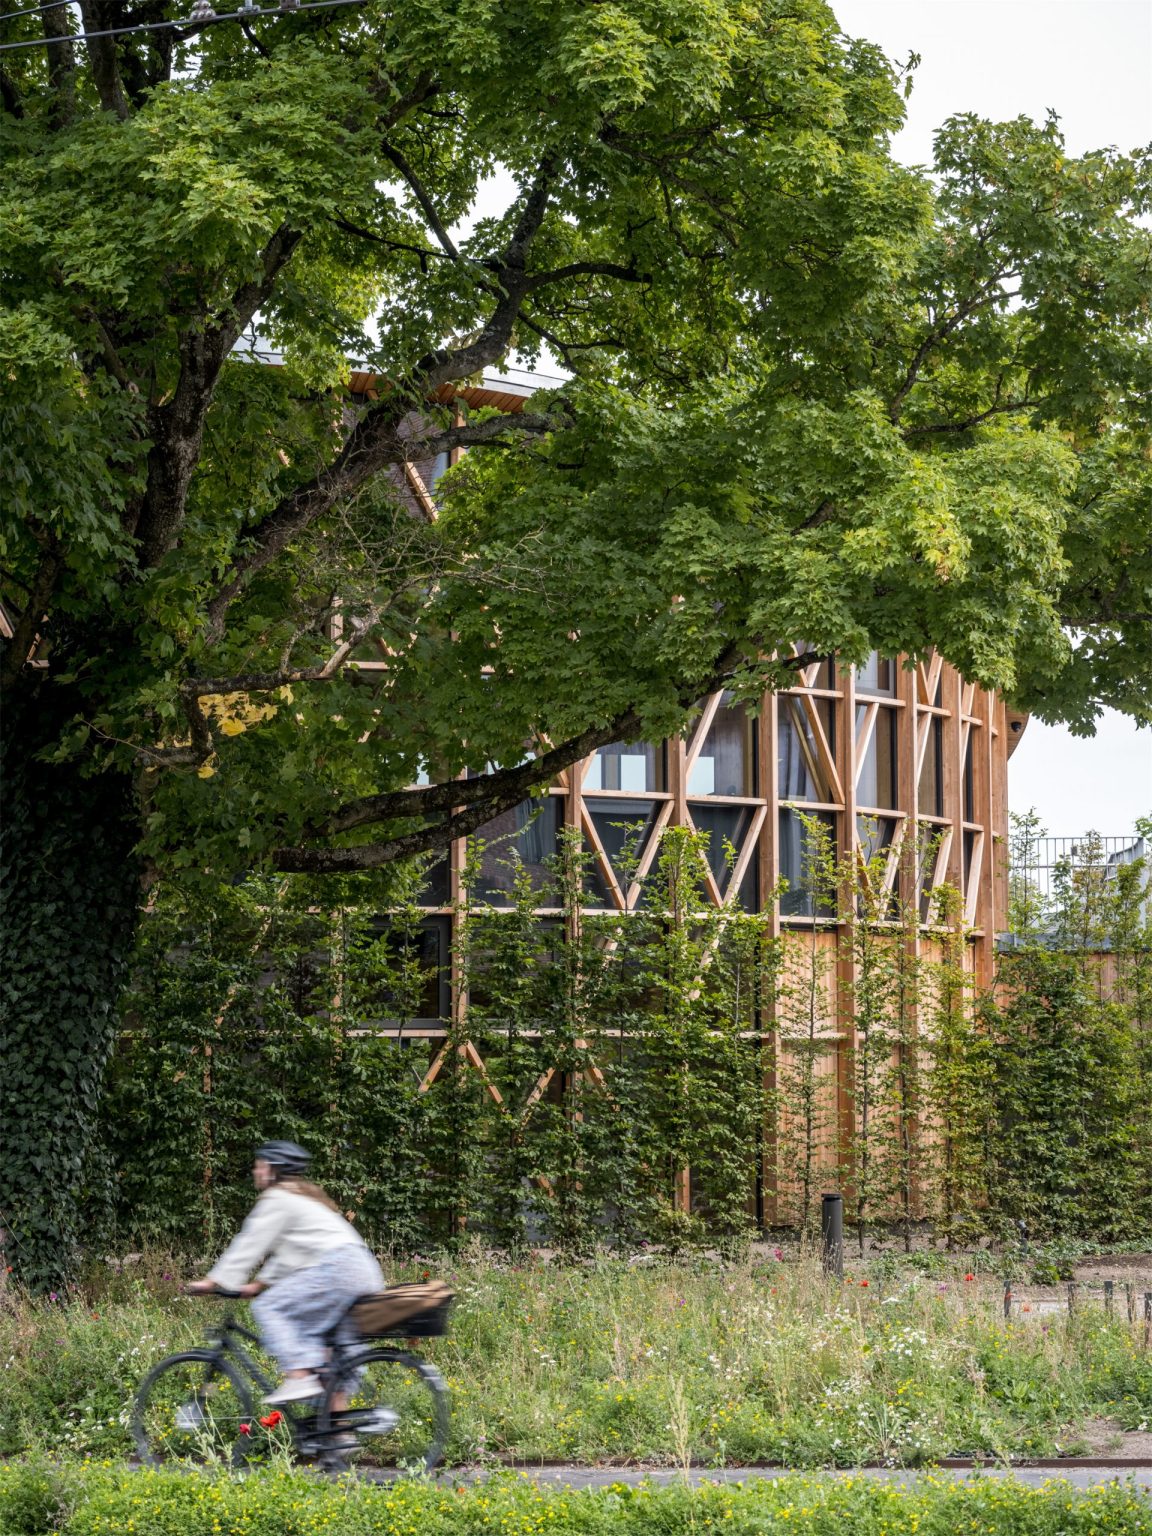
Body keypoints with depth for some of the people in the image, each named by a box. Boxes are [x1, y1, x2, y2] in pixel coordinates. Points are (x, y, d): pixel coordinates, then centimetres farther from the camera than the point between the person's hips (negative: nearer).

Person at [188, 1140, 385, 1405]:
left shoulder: (278, 1199, -1)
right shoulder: (302, 1198, 29)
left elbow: (249, 1245, -3)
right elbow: (285, 1253, 31)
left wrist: (212, 1281, 0)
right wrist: (259, 1284, 26)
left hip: (337, 1268, -10)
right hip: (364, 1273, 10)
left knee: (268, 1307, -8)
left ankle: (300, 1376, -21)